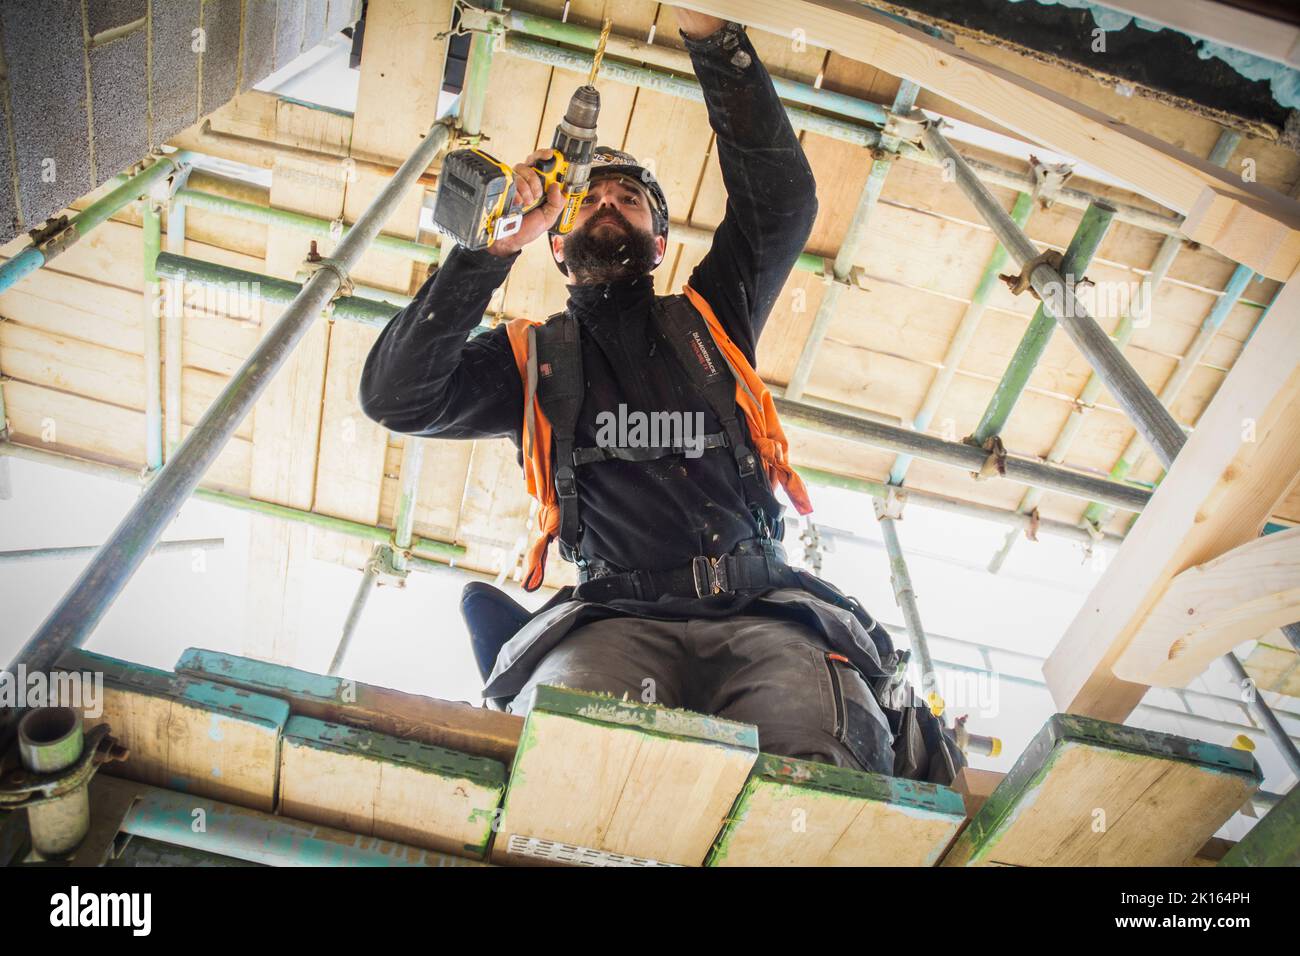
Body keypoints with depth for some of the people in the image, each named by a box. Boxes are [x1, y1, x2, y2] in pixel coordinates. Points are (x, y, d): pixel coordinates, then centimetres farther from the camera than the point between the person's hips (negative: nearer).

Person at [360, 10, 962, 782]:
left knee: (826, 773, -30)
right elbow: (395, 397, 9)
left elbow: (783, 199, 15)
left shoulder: (708, 320, 26)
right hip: (615, 616, -1)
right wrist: (497, 246, 4)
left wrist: (713, 39, 8)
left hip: (761, 610, 1)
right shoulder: (534, 355, 22)